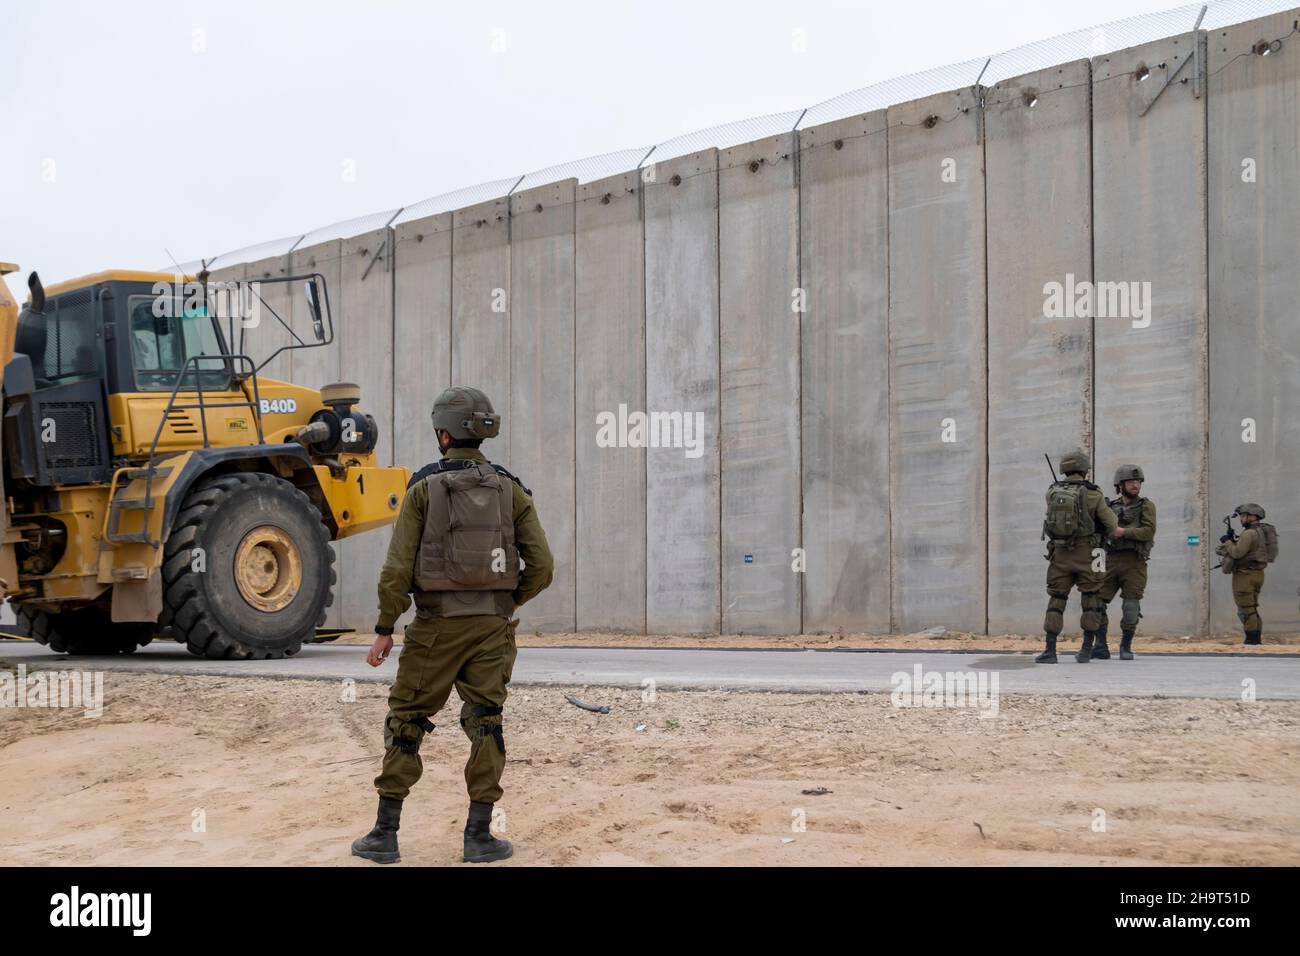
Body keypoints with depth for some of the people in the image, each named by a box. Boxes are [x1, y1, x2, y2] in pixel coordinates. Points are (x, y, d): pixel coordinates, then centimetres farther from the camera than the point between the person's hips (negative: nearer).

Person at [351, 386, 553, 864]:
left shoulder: (424, 488, -5)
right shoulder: (511, 490, 3)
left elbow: (398, 568, -8)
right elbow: (541, 567, -1)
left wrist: (384, 630, -1)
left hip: (436, 624, -2)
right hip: (492, 627, 2)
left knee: (405, 722, 9)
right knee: (485, 724, 8)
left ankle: (386, 833, 10)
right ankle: (479, 836, 6)